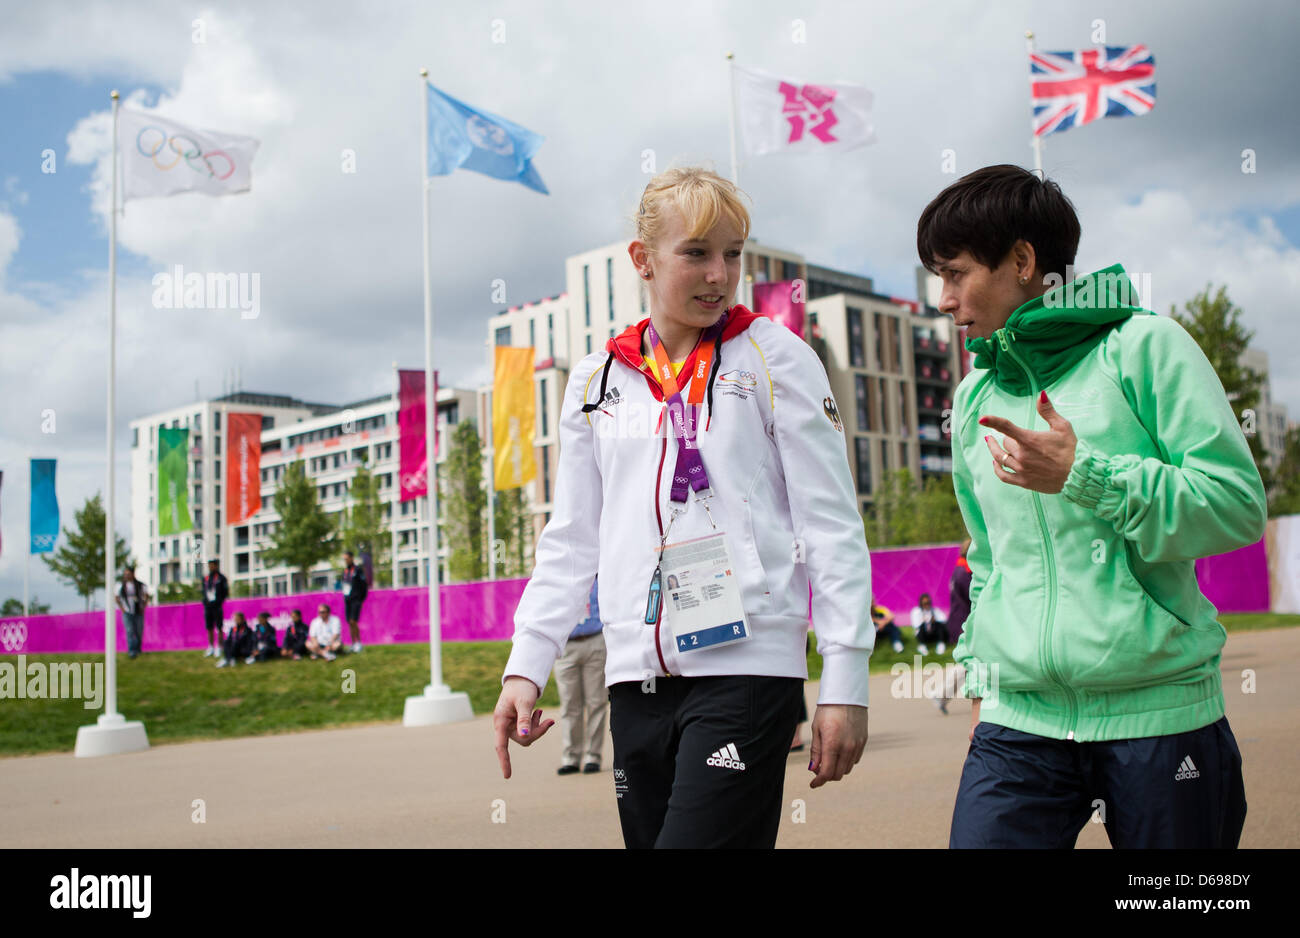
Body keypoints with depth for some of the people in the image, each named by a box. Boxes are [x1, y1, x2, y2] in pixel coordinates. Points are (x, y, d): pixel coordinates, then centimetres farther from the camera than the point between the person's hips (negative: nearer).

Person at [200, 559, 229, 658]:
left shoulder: (221, 577, -1)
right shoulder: (205, 578, 14)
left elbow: (226, 591, -2)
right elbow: (204, 592, 20)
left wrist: (220, 602, -10)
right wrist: (205, 602, 5)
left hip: (217, 606, -6)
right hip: (208, 606, 6)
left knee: (219, 628, -4)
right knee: (209, 628, 9)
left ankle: (219, 648, -1)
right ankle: (211, 648, 17)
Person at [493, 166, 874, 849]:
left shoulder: (775, 358, 2)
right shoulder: (597, 381, 13)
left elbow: (831, 527, -1)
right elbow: (570, 540, 16)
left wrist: (845, 683, -6)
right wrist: (526, 665, 6)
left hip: (746, 668, -4)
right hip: (636, 680, 4)